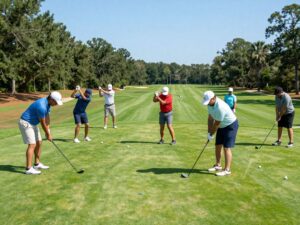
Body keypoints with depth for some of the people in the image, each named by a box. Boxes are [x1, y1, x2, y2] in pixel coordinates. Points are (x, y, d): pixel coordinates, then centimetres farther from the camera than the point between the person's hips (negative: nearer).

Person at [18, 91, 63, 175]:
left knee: (39, 143, 10)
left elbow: (47, 118, 9)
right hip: (26, 123, -10)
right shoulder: (42, 106, -30)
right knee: (32, 145, -14)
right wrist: (48, 134, -8)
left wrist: (48, 131, 7)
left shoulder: (47, 103, 1)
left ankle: (37, 164, 20)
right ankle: (28, 168, -11)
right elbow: (43, 123, -20)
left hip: (32, 124, 10)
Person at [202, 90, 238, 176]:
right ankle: (218, 165, 26)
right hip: (222, 126, 9)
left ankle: (227, 170, -5)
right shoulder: (210, 104, -7)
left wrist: (211, 135, -11)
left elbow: (216, 124, -24)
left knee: (226, 148, -11)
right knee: (218, 146, 11)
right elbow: (210, 118, 0)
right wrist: (209, 133, -4)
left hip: (231, 126, -9)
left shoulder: (220, 107, -35)